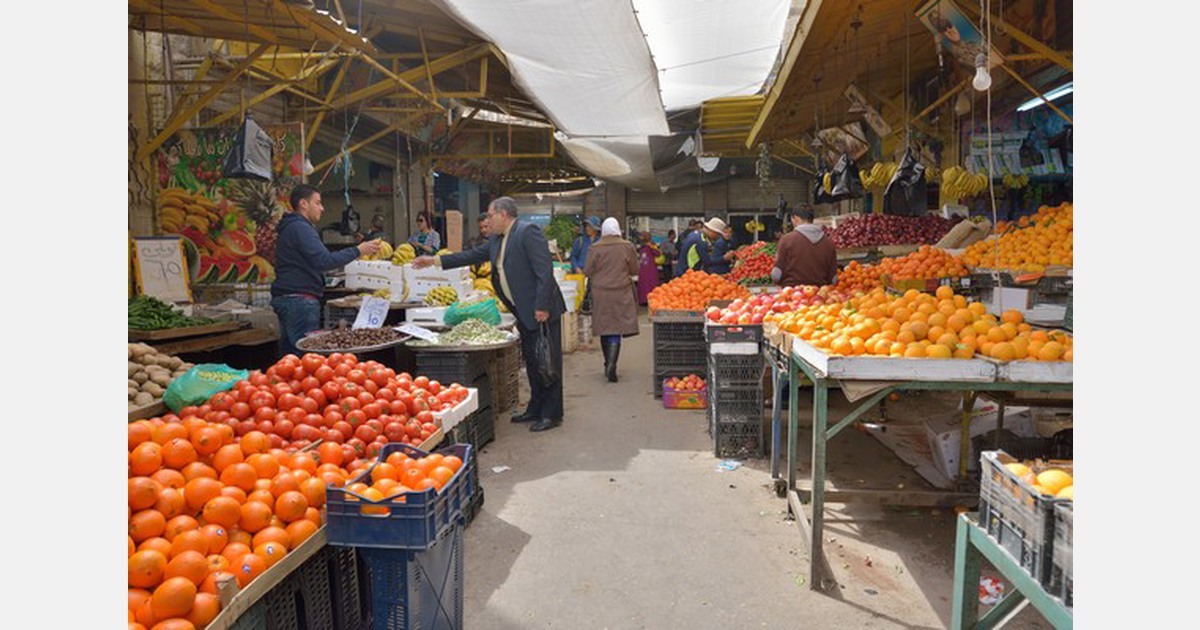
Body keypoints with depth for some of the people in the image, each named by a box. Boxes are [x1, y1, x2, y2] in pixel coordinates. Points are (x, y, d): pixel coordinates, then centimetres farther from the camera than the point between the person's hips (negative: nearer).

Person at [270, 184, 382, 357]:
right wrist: (358, 251, -18)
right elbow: (324, 261, -23)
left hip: (285, 298, 11)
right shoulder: (300, 228, -12)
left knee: (290, 355, 12)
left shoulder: (288, 227, 22)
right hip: (300, 300, -11)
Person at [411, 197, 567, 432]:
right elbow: (473, 255, 21)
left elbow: (545, 271, -20)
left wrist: (542, 307, -23)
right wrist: (435, 260, 18)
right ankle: (535, 410, 27)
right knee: (531, 361, 16)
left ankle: (551, 414, 7)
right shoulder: (496, 240, 14)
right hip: (524, 313, 9)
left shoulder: (528, 232, -14)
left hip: (542, 311, -9)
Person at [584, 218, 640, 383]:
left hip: (600, 292, 1)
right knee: (617, 329, -2)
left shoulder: (595, 248, -6)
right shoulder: (627, 246, -4)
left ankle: (608, 365, 23)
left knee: (604, 329, 12)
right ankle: (611, 364, -17)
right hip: (621, 293, -1)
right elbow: (634, 271, 1)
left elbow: (587, 272, -2)